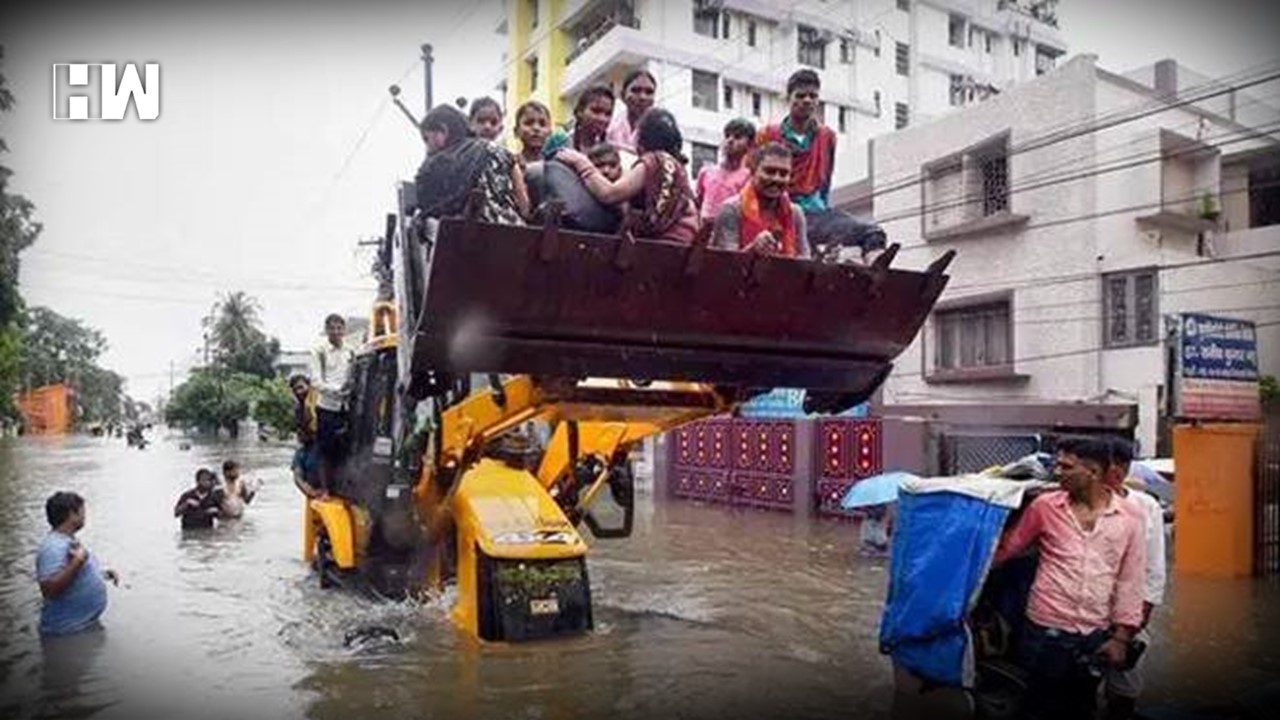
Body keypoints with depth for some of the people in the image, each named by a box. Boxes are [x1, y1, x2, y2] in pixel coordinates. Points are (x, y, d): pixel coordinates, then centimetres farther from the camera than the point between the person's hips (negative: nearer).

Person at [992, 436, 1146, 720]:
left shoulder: (1128, 520, -1)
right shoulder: (1044, 507, -4)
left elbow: (1129, 582, 2)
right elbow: (1006, 548, 3)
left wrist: (1121, 637, 0)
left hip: (1095, 636, 2)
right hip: (1046, 631, -1)